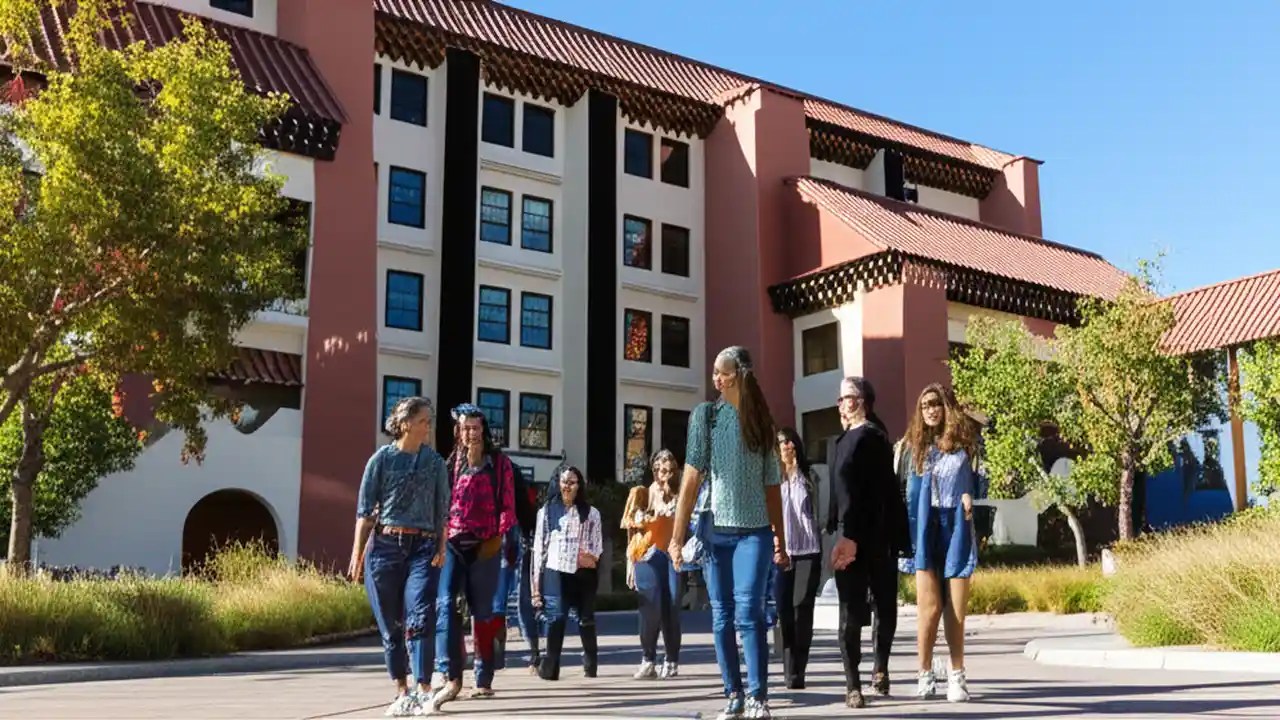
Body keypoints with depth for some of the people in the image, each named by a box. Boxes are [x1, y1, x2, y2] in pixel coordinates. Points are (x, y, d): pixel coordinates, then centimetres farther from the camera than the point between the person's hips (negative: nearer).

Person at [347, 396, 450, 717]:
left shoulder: (435, 461, 7)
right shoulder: (382, 458, 2)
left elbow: (442, 510, 9)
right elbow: (365, 509, 2)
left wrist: (441, 548, -1)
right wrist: (357, 552, -2)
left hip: (423, 546, 0)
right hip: (385, 545, 0)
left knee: (420, 617, -15)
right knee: (390, 623, 6)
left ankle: (423, 690, -12)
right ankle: (402, 692, 16)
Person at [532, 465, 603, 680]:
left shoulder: (591, 513, 12)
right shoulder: (547, 511, 10)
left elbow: (597, 545, 12)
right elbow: (539, 547, 7)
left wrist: (592, 558, -11)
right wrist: (536, 582, 2)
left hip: (583, 574, 2)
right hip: (555, 572, -2)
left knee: (586, 619, 9)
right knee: (556, 617, -15)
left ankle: (590, 665, 21)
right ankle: (550, 667, -16)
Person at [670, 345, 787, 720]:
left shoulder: (761, 421, 7)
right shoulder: (706, 414, 2)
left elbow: (772, 487, 11)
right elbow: (691, 478, -3)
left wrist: (781, 540, 9)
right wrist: (678, 536, -7)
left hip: (755, 531, 0)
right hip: (715, 530, 0)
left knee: (748, 611, -10)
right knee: (722, 616, 4)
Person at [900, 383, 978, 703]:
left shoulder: (964, 442, 5)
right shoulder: (915, 445, 8)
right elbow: (912, 493, 9)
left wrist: (970, 496, -11)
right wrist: (909, 534, 3)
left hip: (956, 528, 0)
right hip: (926, 531, 0)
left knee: (956, 610, 1)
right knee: (930, 607, -5)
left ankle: (957, 676, 11)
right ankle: (925, 675, 6)